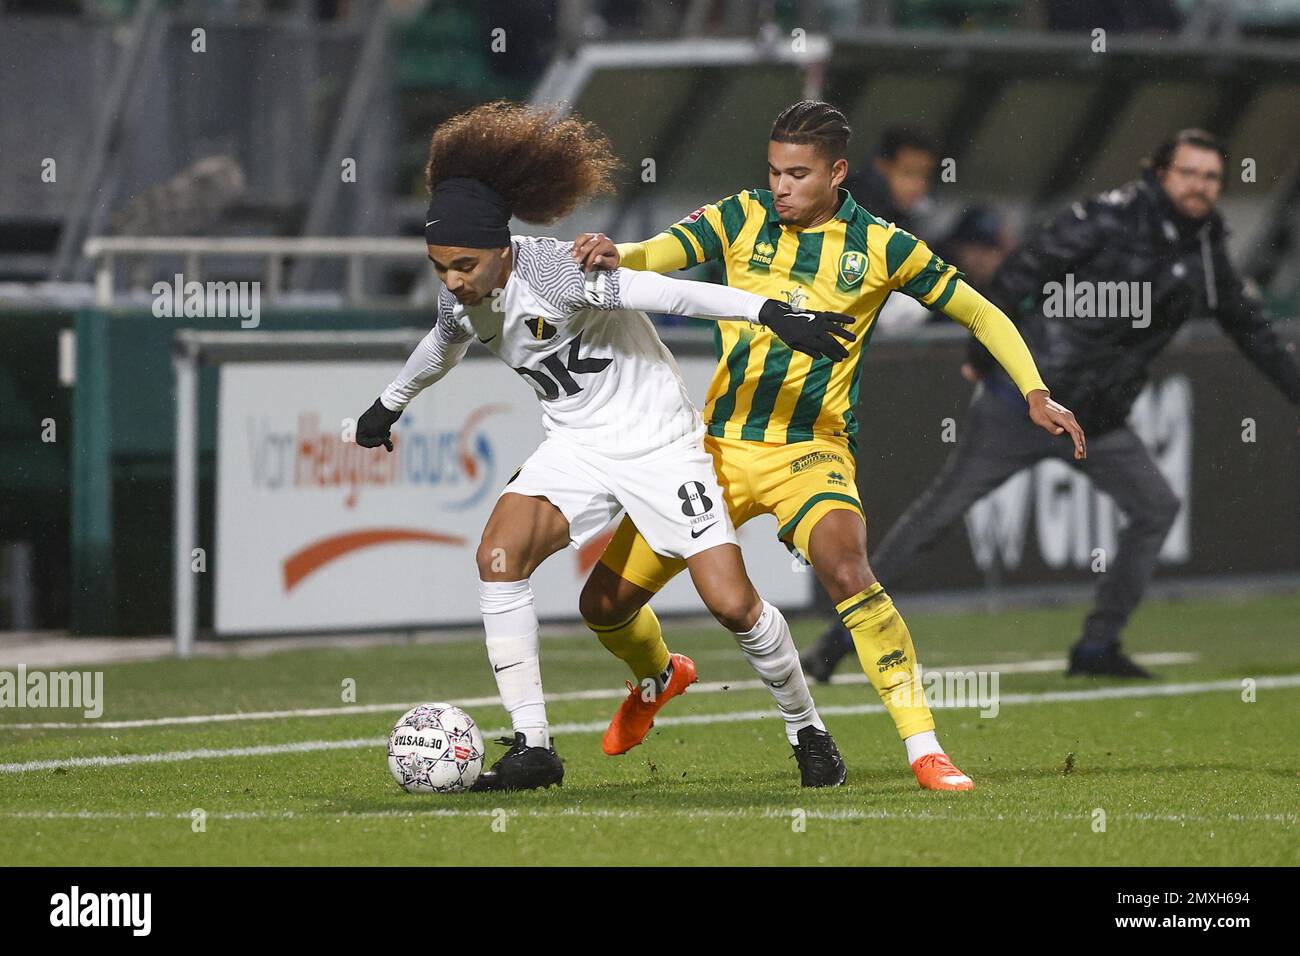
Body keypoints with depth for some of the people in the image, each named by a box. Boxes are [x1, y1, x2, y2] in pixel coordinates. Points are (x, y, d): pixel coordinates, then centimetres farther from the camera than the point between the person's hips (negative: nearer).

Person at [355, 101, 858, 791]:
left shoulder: (553, 271, -26)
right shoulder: (460, 298, -4)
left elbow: (667, 292, -30)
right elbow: (443, 344, 20)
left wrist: (770, 313, -37)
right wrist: (390, 403, 37)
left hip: (658, 442, -6)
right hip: (576, 447, 6)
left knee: (732, 604, -10)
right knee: (499, 554, -20)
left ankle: (808, 732, 16)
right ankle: (531, 747, -15)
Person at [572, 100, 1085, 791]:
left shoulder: (878, 246, -4)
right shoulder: (742, 217, 0)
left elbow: (981, 314, 6)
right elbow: (657, 254, -14)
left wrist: (1036, 393, -5)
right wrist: (614, 256, -37)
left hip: (809, 449, -3)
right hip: (717, 444, 3)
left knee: (844, 567, -34)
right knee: (605, 603, 3)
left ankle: (923, 747, -27)